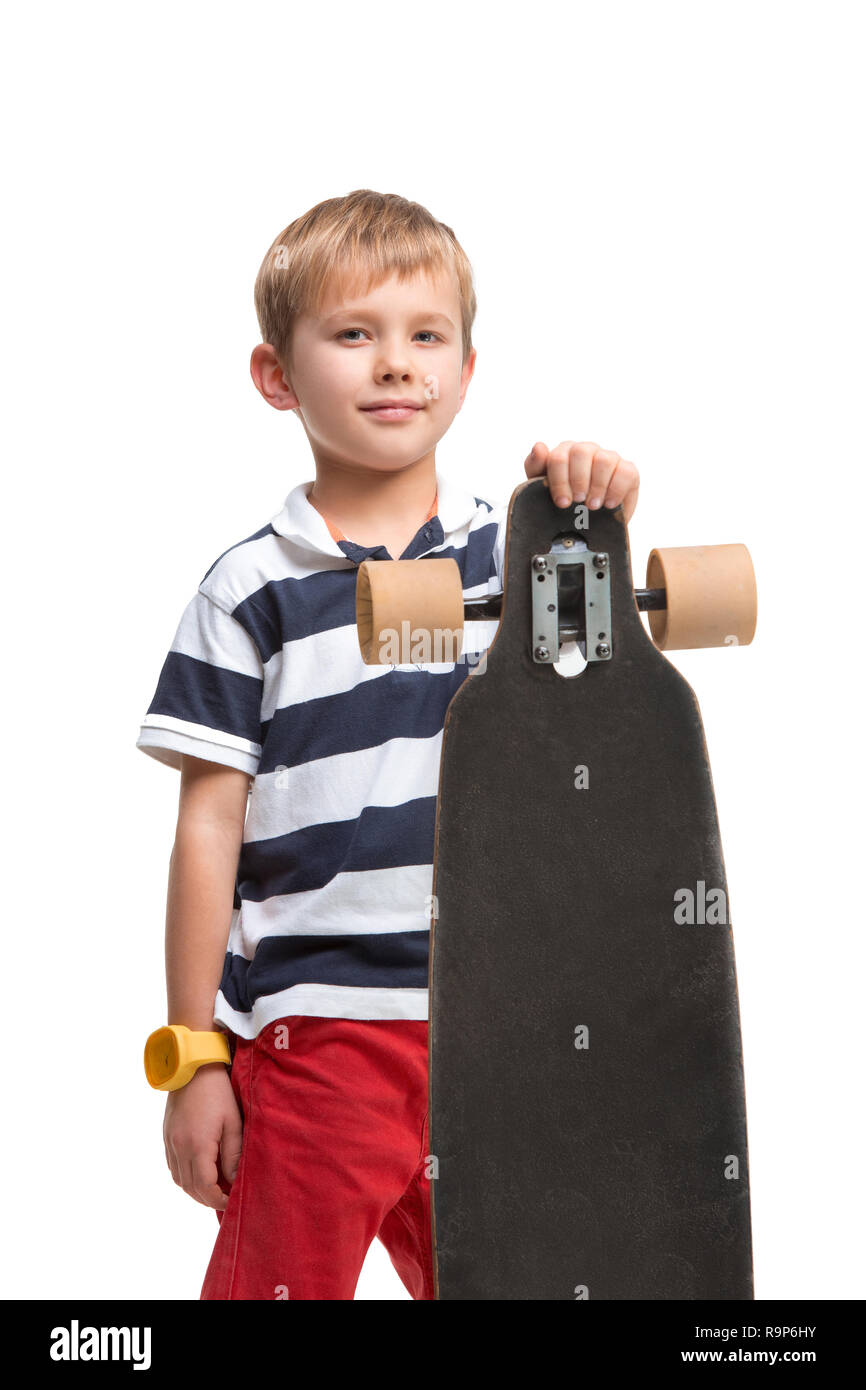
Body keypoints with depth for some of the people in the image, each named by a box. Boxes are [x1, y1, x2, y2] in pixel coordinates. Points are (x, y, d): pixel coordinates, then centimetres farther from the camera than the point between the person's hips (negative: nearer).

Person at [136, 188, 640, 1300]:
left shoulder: (513, 555, 7)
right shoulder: (250, 590, -1)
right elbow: (209, 825, 0)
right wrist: (193, 1056, -1)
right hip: (309, 1031, -2)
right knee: (284, 1284, 4)